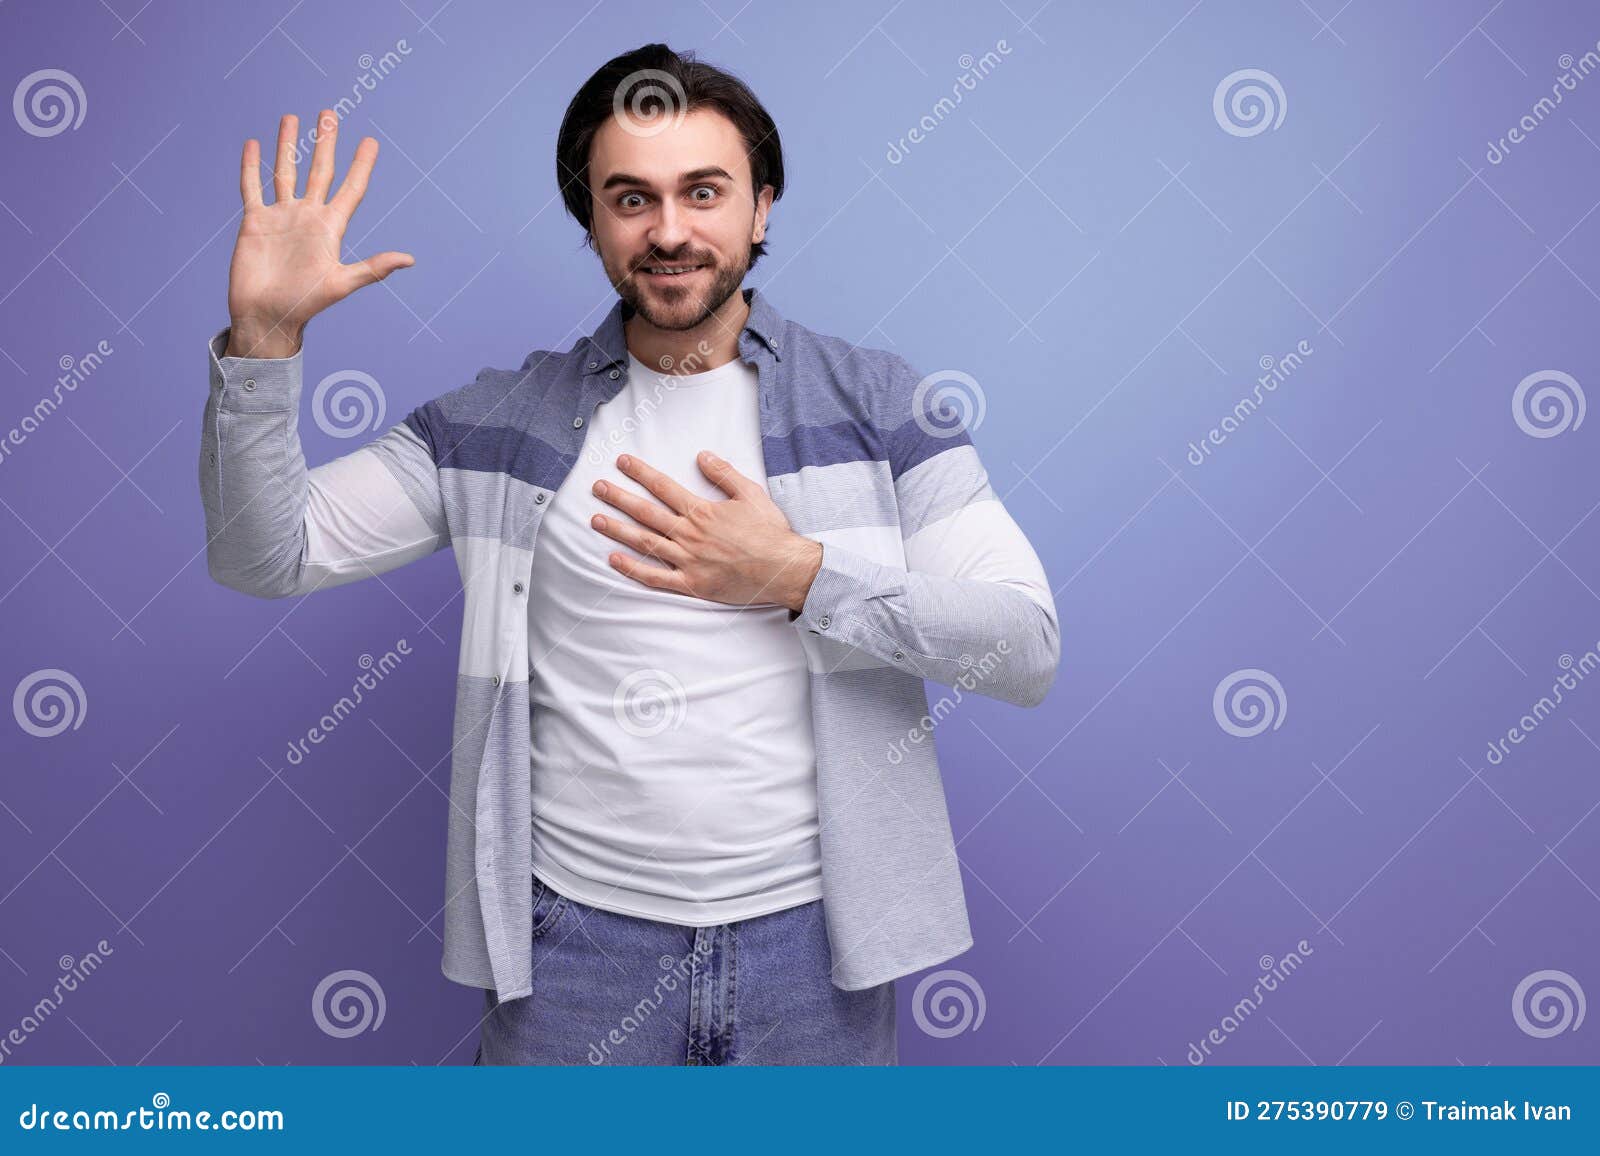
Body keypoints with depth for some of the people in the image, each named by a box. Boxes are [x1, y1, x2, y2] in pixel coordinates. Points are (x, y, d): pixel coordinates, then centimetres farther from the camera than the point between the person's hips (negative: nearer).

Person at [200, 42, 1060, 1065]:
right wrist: (263, 335, -14)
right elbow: (264, 553, -1)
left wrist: (800, 576, -16)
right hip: (575, 939, 1)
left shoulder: (878, 402, -1)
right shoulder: (501, 423, 2)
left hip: (810, 939, 0)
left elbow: (1029, 647, -7)